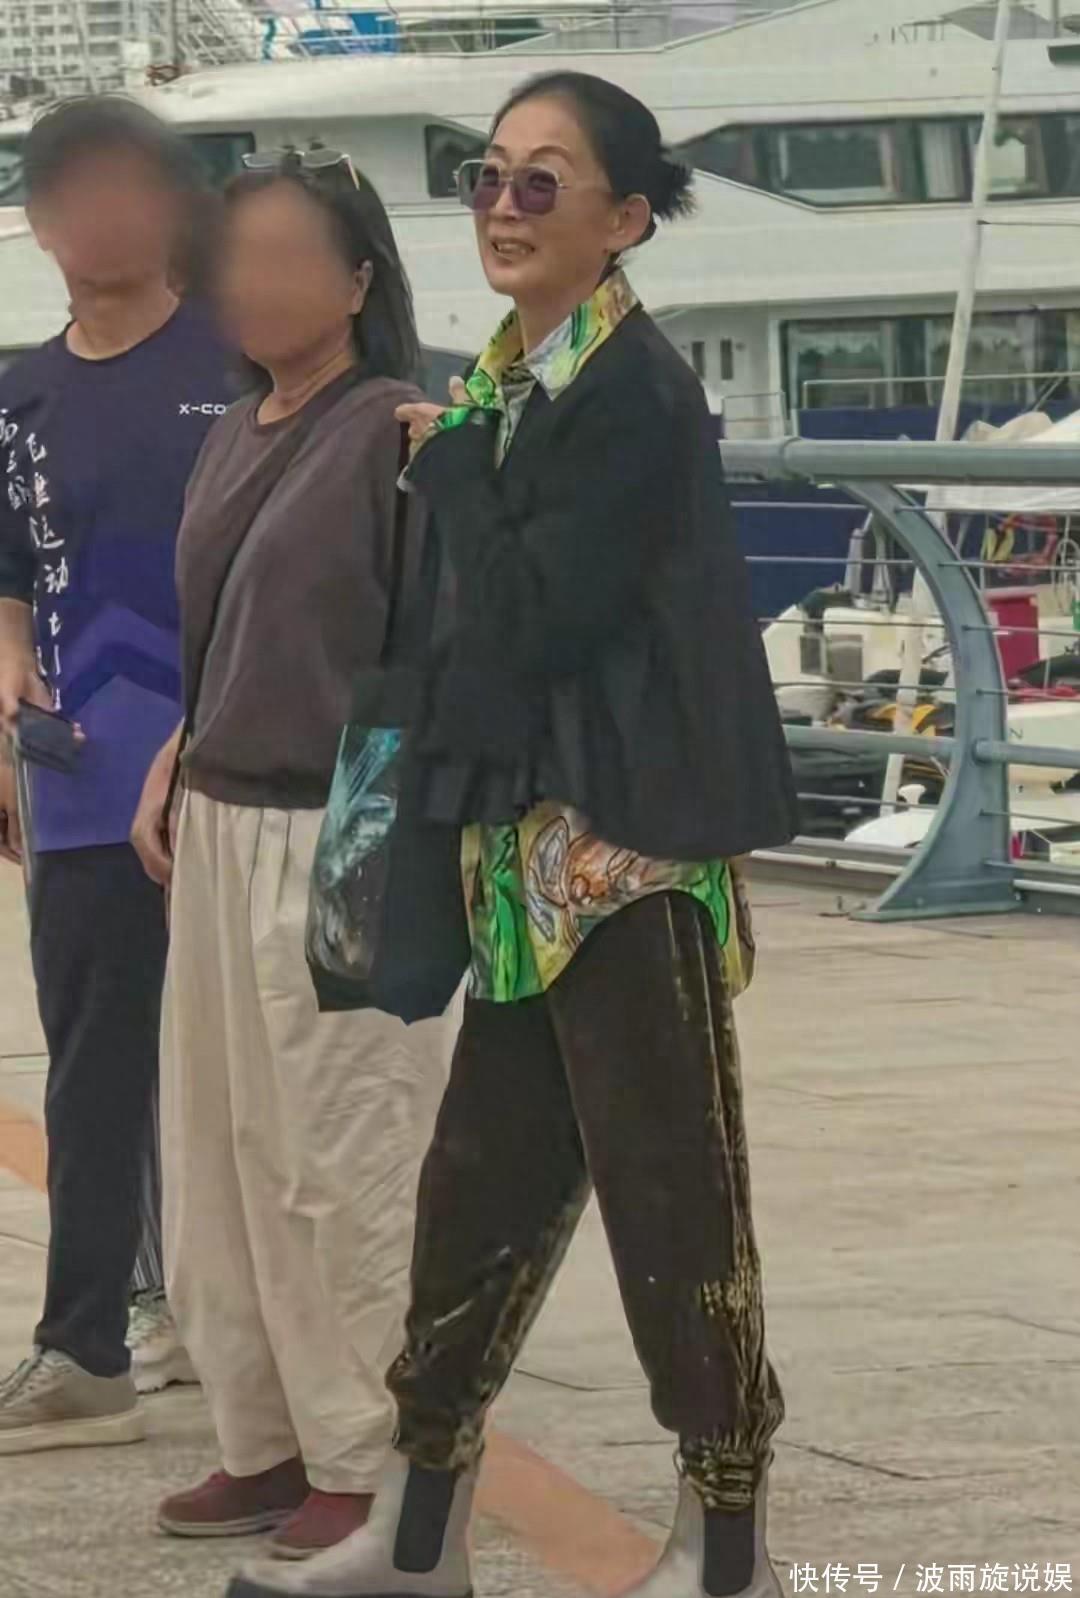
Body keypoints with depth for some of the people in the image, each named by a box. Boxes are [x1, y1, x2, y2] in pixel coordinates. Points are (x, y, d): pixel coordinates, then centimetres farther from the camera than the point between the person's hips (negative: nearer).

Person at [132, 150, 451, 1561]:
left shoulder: (398, 434, -11)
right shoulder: (235, 439, 13)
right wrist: (169, 777, 11)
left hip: (340, 844, -8)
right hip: (222, 835, 8)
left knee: (345, 1164, -1)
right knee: (222, 1153, 11)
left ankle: (366, 1462, 9)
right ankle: (269, 1441, 20)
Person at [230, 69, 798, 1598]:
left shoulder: (635, 394, -14)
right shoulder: (507, 385, 12)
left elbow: (536, 618, -20)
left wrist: (448, 460, -10)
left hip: (628, 853, -9)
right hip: (529, 849, 9)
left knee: (667, 1188, -1)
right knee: (482, 1182, 12)